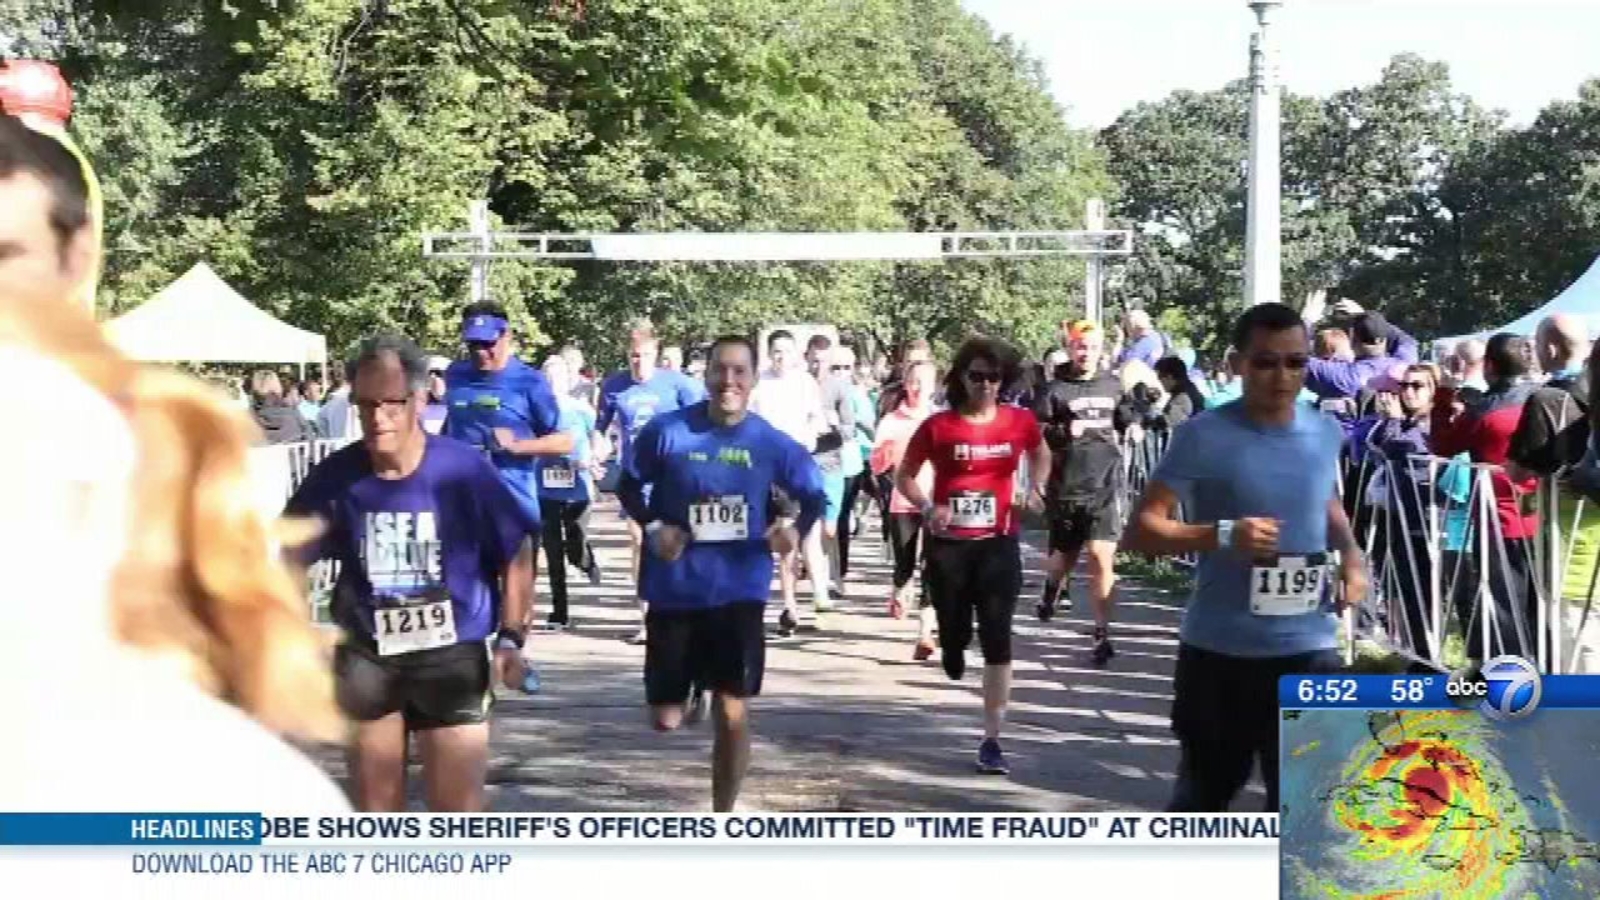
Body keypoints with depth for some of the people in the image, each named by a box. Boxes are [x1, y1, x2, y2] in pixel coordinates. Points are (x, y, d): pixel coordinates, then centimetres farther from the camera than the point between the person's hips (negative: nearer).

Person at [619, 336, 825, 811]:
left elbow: (813, 496, 8)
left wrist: (797, 528, -13)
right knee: (665, 718, 5)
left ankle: (722, 817, 18)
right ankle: (687, 692, 44)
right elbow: (629, 486, 6)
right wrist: (653, 526, -12)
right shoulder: (665, 431, -7)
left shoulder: (772, 444, -4)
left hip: (739, 592, 0)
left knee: (733, 713, 1)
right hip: (675, 591, 0)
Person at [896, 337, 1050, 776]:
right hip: (948, 545, 0)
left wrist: (1037, 489, 2)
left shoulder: (1020, 422, -1)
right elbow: (904, 475, 3)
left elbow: (1041, 455, 21)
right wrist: (927, 508, -15)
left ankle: (991, 741, 2)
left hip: (999, 544, 1)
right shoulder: (938, 426, -6)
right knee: (955, 635, 8)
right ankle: (951, 645, 49)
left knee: (997, 641, -5)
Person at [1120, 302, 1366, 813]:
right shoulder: (1204, 436, -11)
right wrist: (1222, 535, -28)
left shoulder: (1326, 433, 5)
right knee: (1203, 792, 15)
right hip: (1220, 649, -3)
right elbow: (1140, 531, -13)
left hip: (1308, 647, 3)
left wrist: (1350, 552, 6)